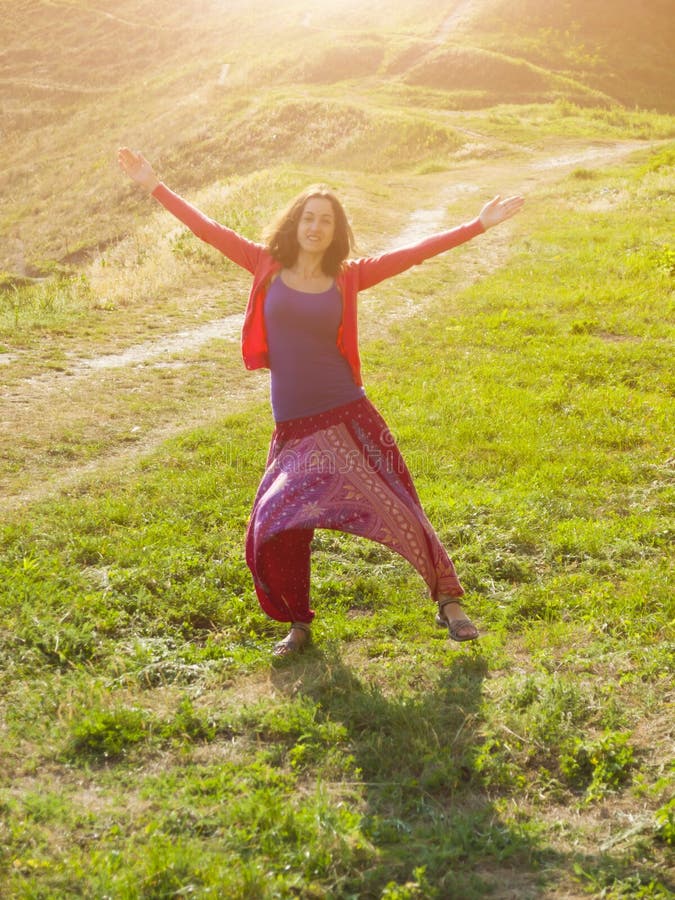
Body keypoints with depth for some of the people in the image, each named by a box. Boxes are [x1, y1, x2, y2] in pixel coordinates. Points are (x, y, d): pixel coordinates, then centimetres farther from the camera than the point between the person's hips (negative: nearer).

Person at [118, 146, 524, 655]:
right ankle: (299, 625, 22)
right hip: (295, 432, 1)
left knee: (401, 510, 4)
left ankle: (449, 600, 22)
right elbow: (209, 230, 4)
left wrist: (480, 225, -3)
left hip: (349, 419, -1)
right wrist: (155, 187, 4)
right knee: (275, 533, -1)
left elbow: (415, 253, 0)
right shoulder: (267, 267, 3)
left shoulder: (347, 278, 1)